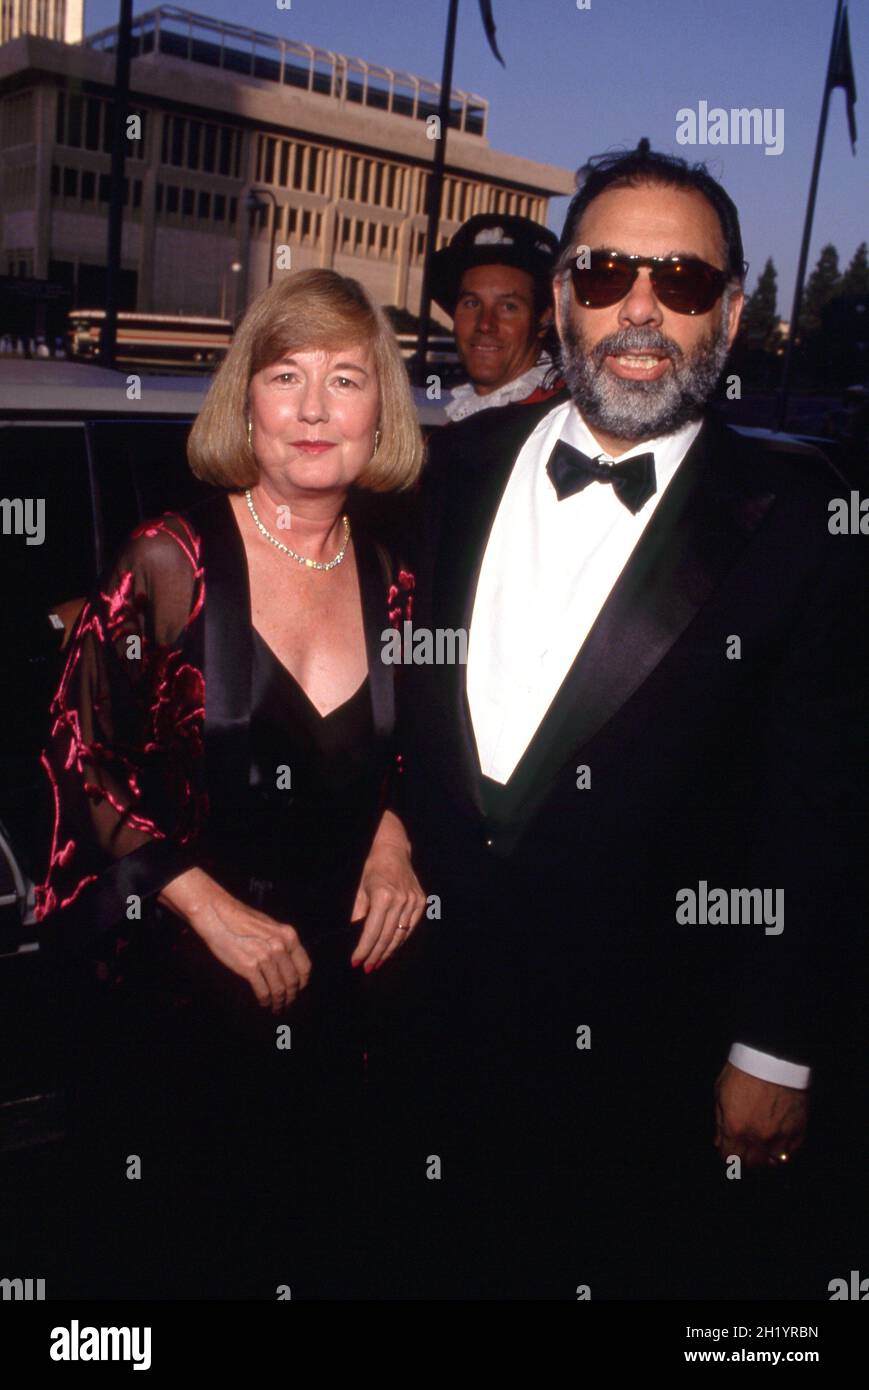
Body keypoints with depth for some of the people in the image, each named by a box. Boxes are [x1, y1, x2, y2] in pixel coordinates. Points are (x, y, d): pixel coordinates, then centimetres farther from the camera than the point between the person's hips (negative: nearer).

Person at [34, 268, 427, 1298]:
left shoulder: (386, 576, 1)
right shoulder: (173, 559, -13)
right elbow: (80, 755, -11)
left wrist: (390, 831, -4)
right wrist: (206, 902, -17)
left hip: (323, 983, 4)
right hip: (166, 982, -4)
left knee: (303, 1248, 20)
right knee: (165, 1251, 14)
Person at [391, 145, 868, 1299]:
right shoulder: (461, 467, 2)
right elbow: (405, 709, 7)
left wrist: (775, 1051, -7)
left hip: (655, 1050, -3)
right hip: (445, 1016, 4)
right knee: (473, 1263, 23)